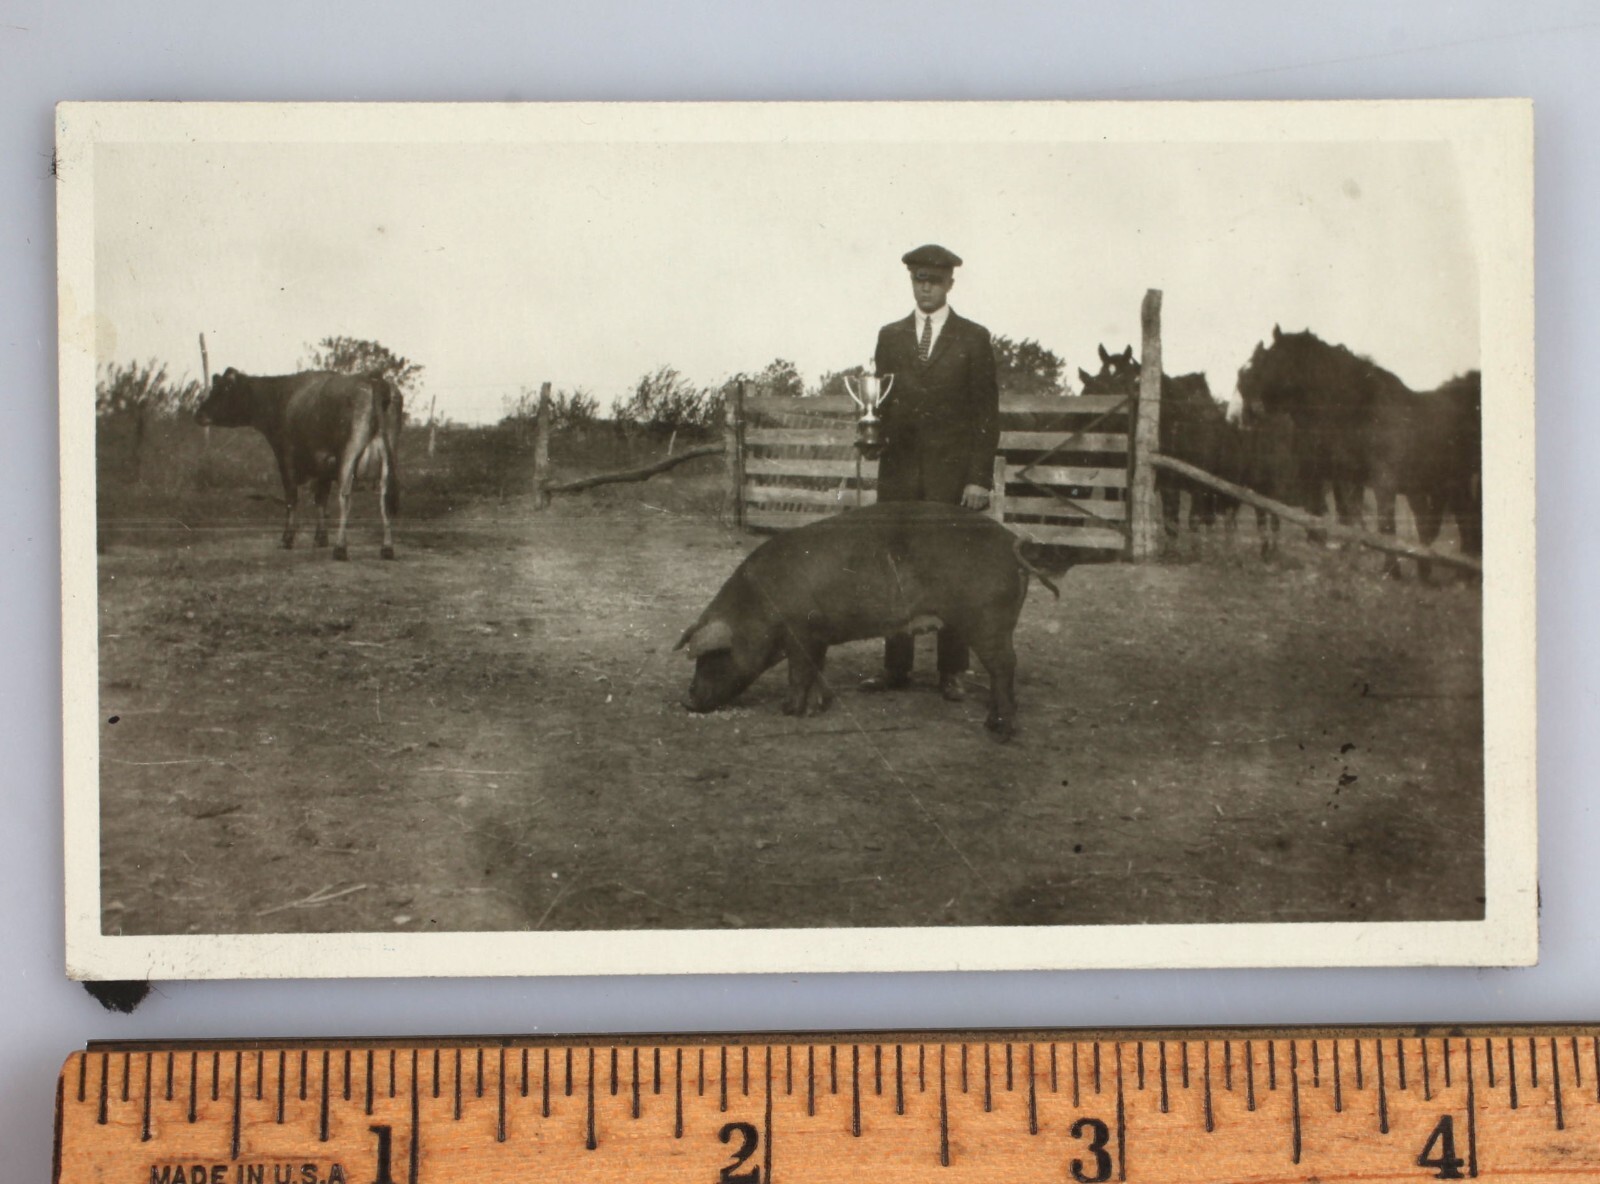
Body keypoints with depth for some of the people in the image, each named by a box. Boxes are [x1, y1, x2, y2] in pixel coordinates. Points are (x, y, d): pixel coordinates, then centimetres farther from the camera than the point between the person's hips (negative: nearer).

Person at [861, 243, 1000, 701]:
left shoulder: (974, 338, 4)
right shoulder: (890, 336, 13)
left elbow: (987, 412, 1)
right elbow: (880, 400, 15)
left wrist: (980, 476, -7)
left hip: (952, 473, -3)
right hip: (898, 470, 3)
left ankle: (952, 672, 5)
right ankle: (896, 667, 10)